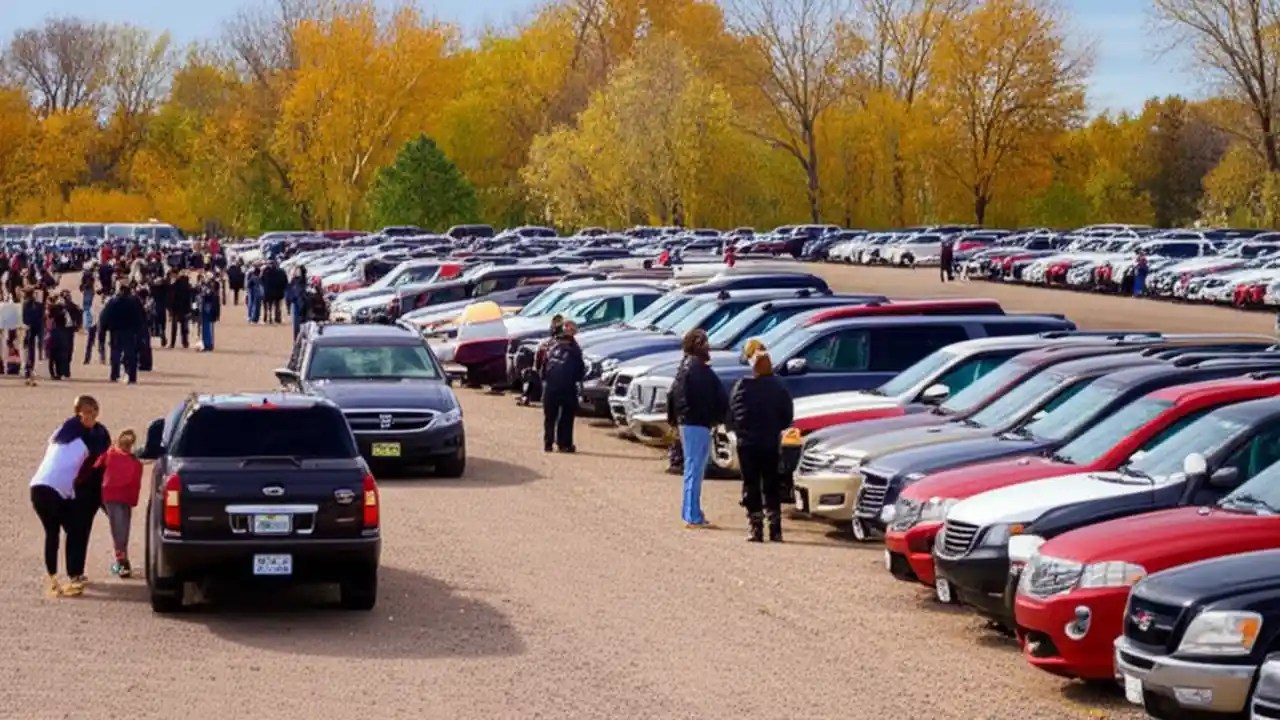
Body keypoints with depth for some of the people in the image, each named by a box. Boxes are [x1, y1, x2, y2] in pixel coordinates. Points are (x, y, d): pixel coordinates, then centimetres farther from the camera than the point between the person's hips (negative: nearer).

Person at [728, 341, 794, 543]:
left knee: (751, 485, 4)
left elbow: (731, 416, -1)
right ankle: (775, 529, 5)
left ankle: (755, 528, -1)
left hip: (747, 443, -1)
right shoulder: (779, 388, -6)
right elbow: (787, 418, 0)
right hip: (771, 444, 1)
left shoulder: (741, 387, -6)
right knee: (771, 486, 8)